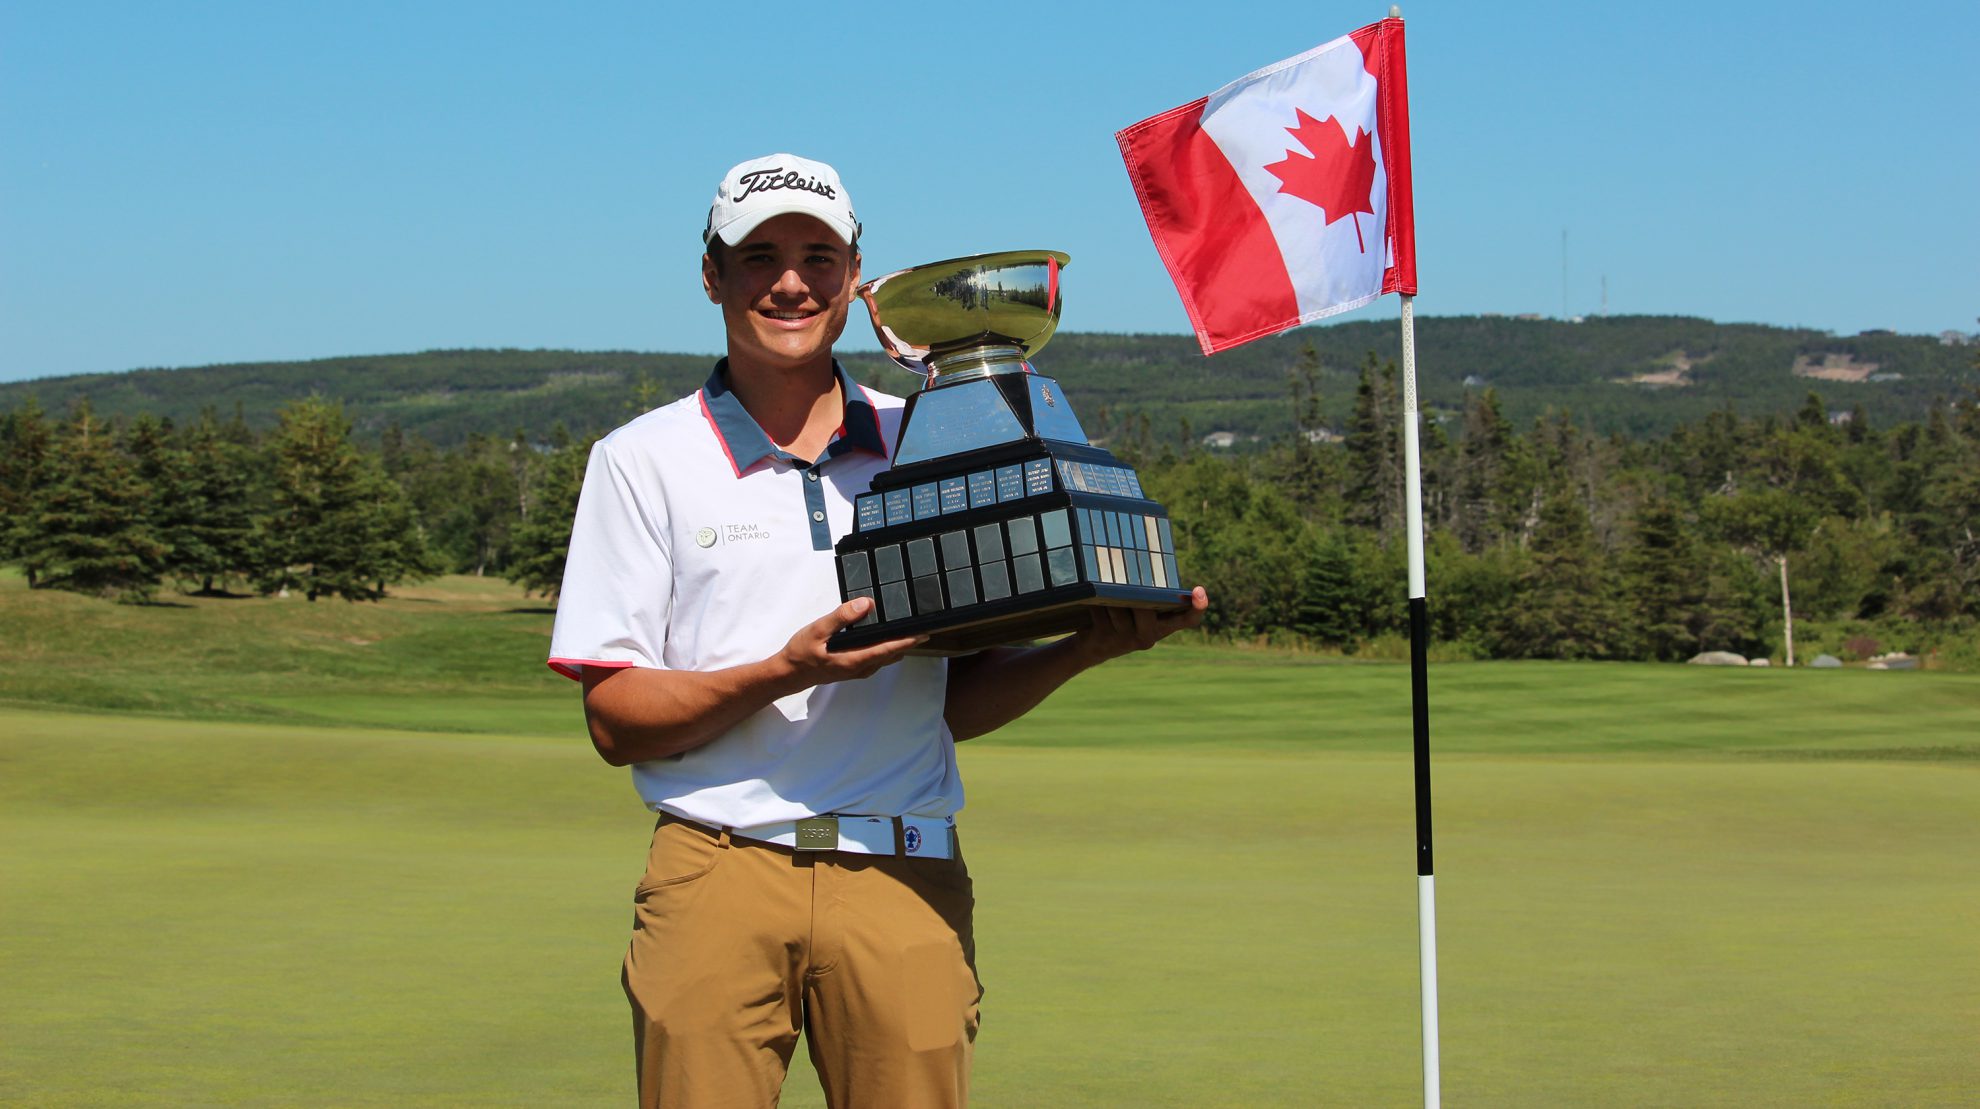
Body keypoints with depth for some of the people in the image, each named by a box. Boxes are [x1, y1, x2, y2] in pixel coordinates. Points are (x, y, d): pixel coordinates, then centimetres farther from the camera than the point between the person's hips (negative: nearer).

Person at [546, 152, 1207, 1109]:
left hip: (906, 884, 2)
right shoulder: (644, 460, 6)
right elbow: (615, 722, 0)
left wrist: (1085, 649, -2)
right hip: (719, 876, -1)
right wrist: (785, 671, -15)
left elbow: (956, 702, 15)